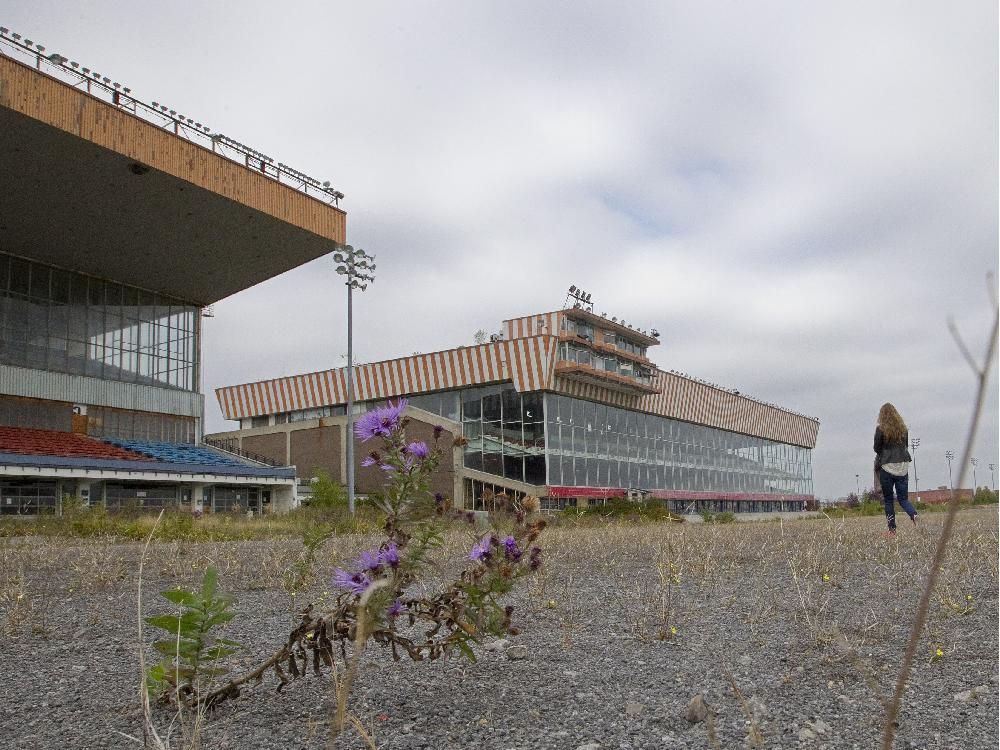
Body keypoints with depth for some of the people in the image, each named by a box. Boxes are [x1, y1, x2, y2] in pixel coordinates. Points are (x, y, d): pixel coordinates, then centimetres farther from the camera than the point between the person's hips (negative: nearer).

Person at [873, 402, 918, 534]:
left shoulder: (880, 429, -10)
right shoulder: (903, 428, 4)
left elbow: (876, 448, -4)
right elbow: (906, 444, 15)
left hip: (887, 467, -3)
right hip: (903, 467, 4)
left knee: (888, 499, 9)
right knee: (903, 498, 11)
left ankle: (892, 528, 9)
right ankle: (914, 515, -17)